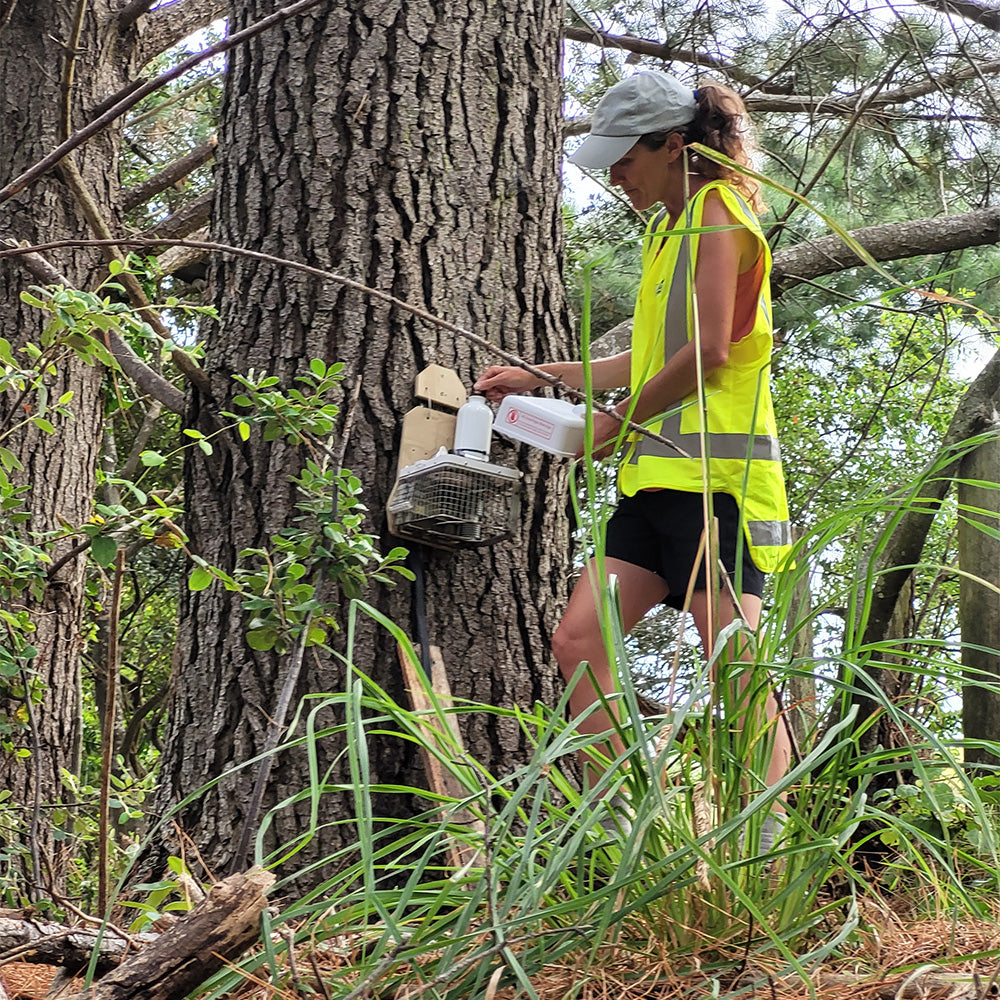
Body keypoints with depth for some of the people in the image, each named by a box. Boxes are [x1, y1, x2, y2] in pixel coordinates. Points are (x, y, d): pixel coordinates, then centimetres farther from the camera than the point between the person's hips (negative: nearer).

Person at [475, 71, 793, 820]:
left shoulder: (718, 209, -5)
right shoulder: (672, 226, 23)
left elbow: (710, 350, -16)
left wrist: (618, 421, -5)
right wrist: (542, 376, 29)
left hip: (714, 473, -10)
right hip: (660, 477, 10)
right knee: (577, 642, 2)